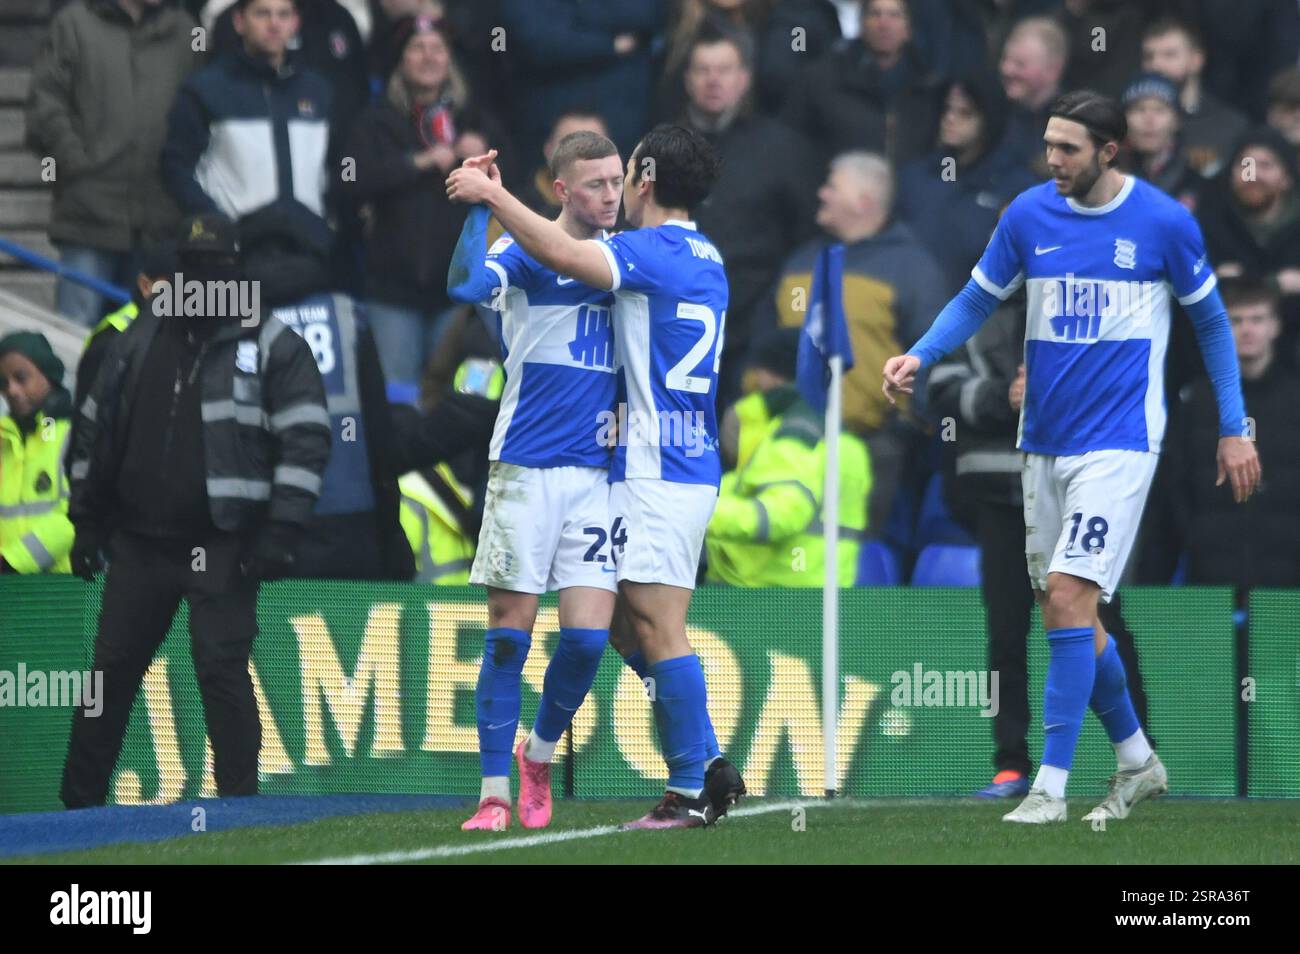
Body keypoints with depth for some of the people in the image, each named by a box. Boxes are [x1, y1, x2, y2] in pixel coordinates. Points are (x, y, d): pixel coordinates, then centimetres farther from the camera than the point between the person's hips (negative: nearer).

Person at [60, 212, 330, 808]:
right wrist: (86, 519, 15)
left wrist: (281, 530, -14)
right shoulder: (141, 341, 12)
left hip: (225, 550, -4)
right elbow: (95, 429, 19)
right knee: (112, 669, 6)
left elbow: (307, 439, -6)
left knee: (222, 671, -9)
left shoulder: (273, 346, -1)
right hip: (138, 544, 4)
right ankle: (79, 802, 14)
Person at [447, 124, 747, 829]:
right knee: (630, 623, 15)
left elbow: (562, 253, -27)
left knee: (658, 629, -8)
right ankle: (706, 765, 14)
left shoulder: (656, 251, -12)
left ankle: (692, 792, -8)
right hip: (692, 469, 10)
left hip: (655, 473, -10)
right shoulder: (705, 258, 17)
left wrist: (492, 193, -17)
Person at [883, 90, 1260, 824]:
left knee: (1068, 596, -17)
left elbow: (1210, 319, 6)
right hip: (1045, 444, 5)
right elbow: (978, 299, 12)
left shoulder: (1164, 222, -6)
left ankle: (1051, 785, -15)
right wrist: (919, 356, -6)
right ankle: (1138, 762, 28)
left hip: (1119, 443, -5)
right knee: (1065, 615, 8)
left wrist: (1234, 428, 6)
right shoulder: (1029, 215, 2)